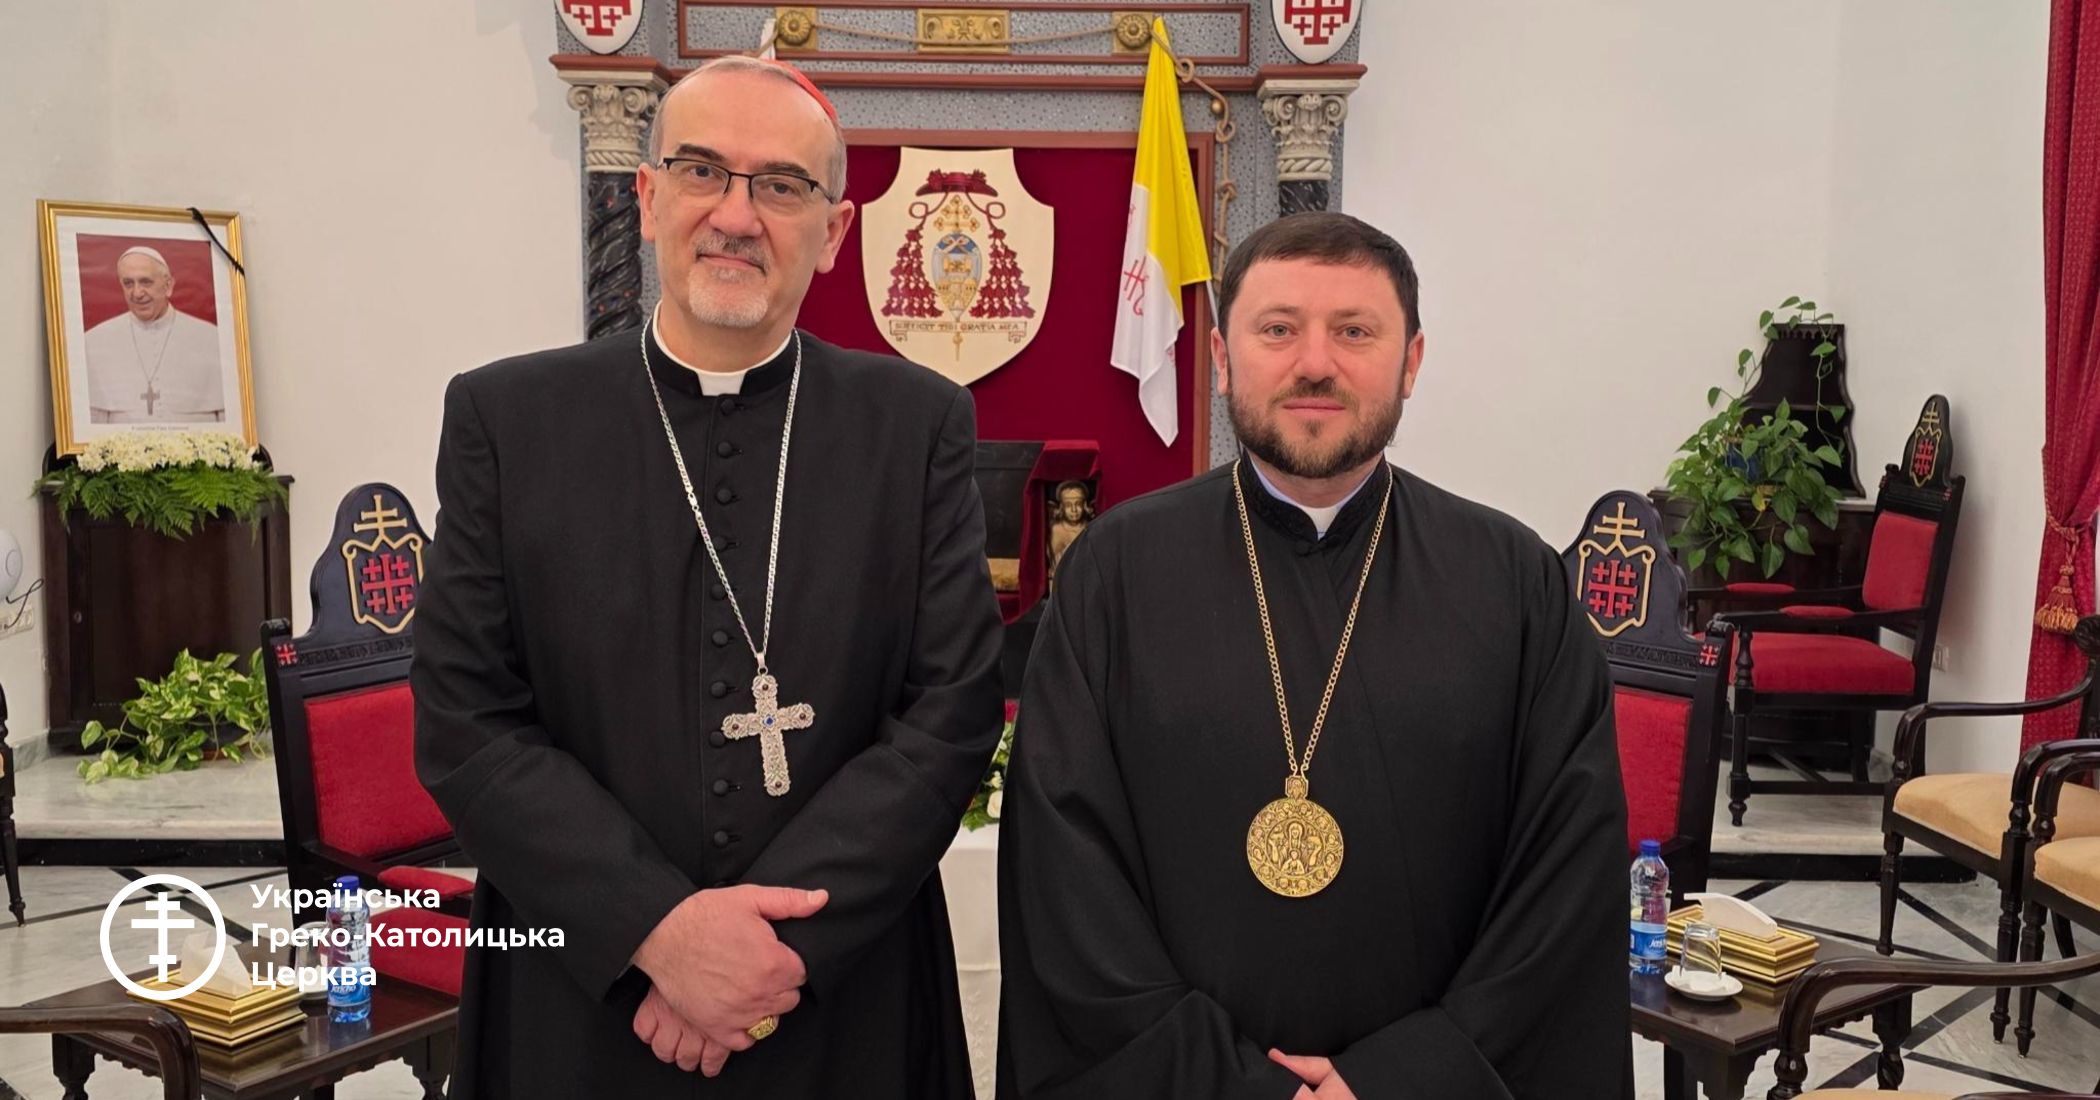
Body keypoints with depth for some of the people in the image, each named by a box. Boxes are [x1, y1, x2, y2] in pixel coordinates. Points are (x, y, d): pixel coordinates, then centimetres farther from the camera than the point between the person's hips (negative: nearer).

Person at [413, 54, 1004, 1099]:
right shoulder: (506, 418, -3)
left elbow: (953, 709, -8)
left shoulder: (919, 424, -3)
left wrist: (785, 932, -16)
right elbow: (465, 722, -6)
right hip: (581, 1003, 0)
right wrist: (657, 925, -17)